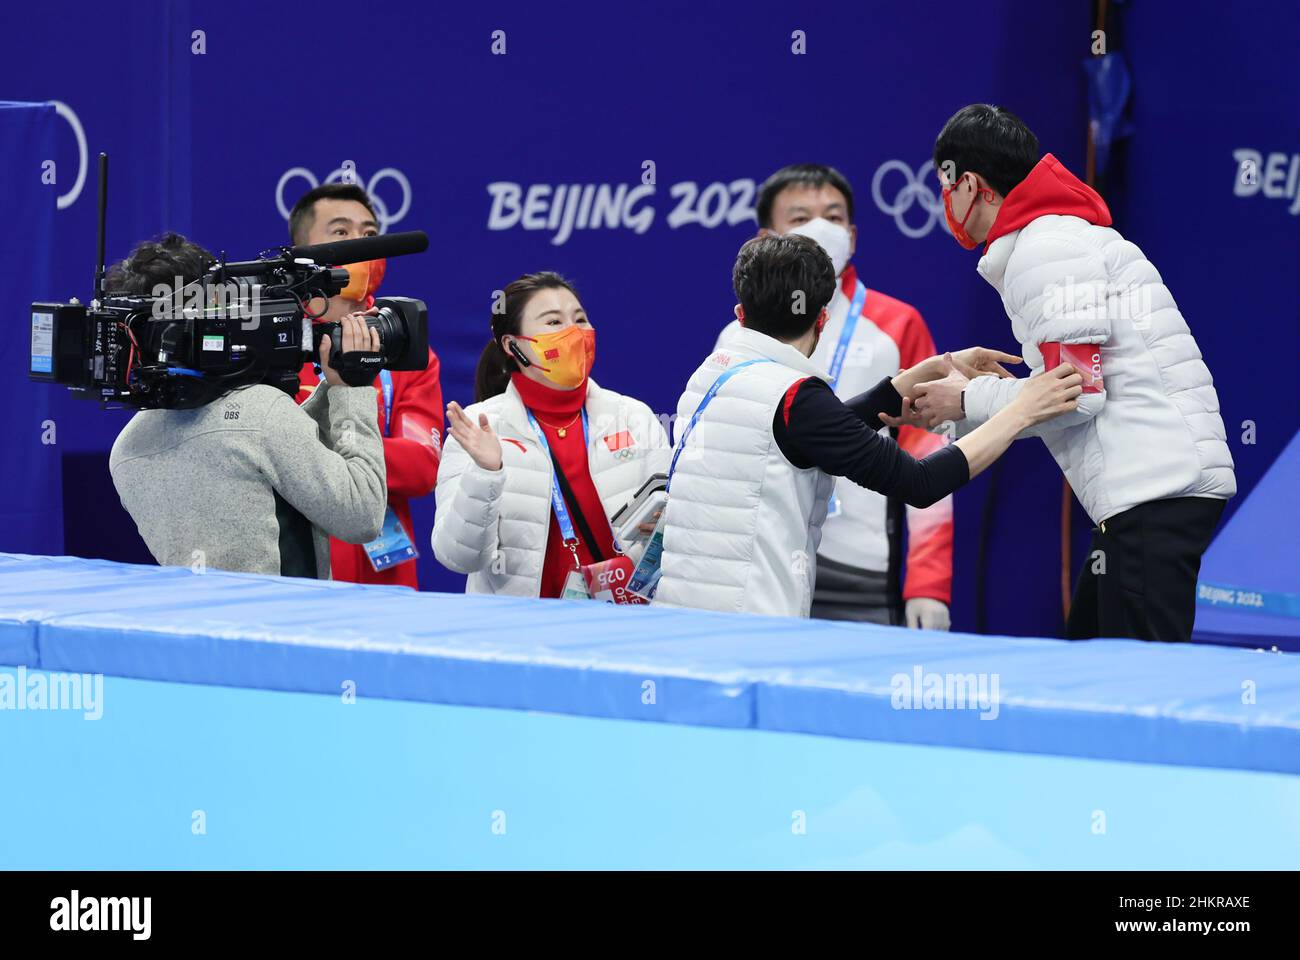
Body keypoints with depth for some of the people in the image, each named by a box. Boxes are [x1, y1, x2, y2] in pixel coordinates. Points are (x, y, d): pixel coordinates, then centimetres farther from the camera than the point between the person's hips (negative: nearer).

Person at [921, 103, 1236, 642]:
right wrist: (946, 415, 17)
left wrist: (970, 401, -1)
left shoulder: (1048, 247, -9)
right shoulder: (1061, 235, 23)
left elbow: (1077, 392, -15)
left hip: (1155, 491, -11)